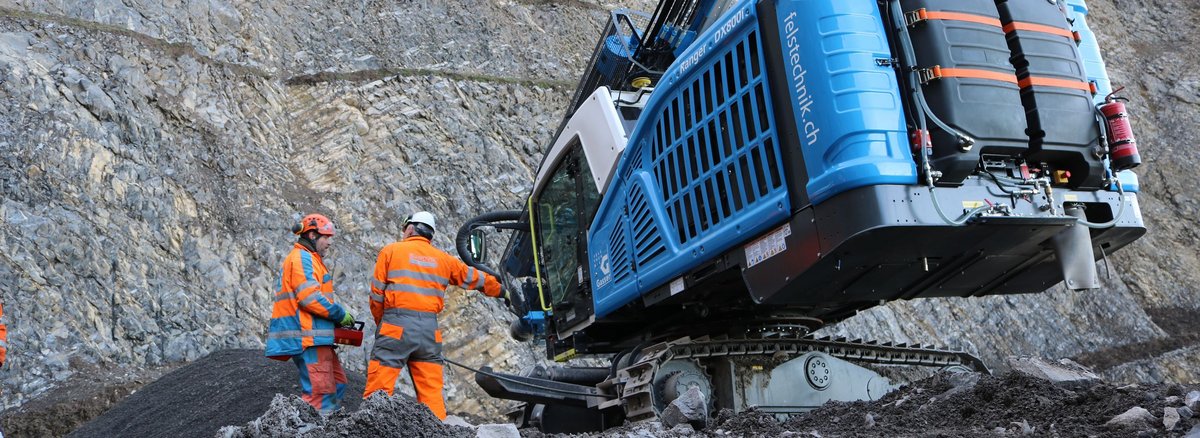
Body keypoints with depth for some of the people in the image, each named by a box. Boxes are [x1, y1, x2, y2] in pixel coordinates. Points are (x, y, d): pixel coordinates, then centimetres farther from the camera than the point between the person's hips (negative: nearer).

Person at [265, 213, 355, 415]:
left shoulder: (309, 259, 25)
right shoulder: (302, 258, -8)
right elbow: (310, 297, -20)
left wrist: (336, 316, 11)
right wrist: (340, 314, -10)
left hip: (314, 336, 11)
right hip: (307, 337, -11)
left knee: (337, 382, 13)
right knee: (320, 391, -12)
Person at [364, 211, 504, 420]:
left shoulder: (391, 250, 8)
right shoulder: (443, 259, 17)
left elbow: (377, 293, 5)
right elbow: (475, 278, 24)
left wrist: (380, 322, 19)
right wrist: (502, 291, 38)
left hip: (396, 325, -3)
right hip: (429, 329, 3)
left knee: (378, 388, -3)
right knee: (432, 393, 6)